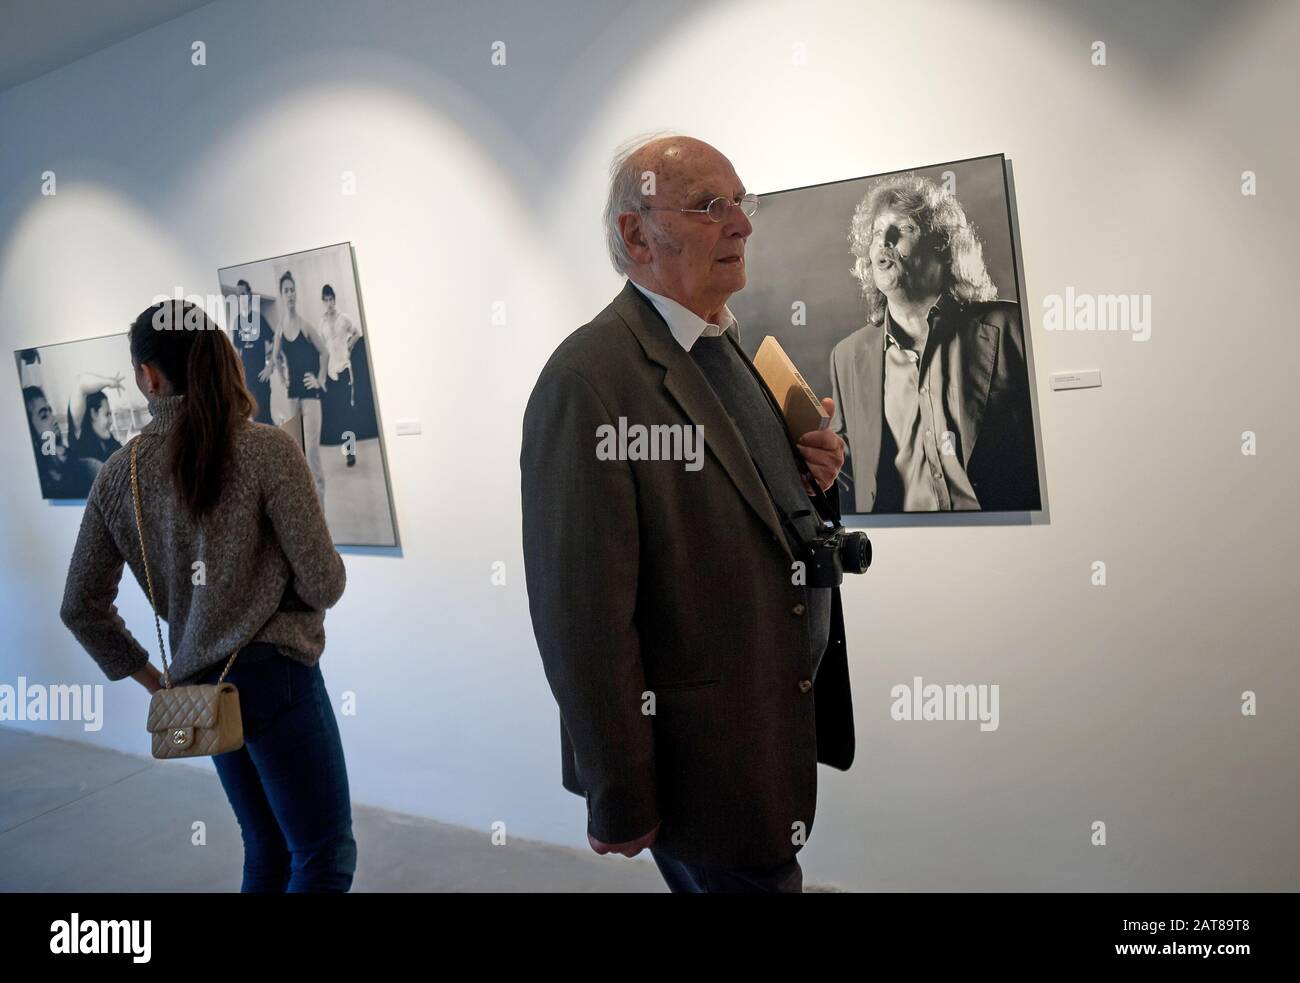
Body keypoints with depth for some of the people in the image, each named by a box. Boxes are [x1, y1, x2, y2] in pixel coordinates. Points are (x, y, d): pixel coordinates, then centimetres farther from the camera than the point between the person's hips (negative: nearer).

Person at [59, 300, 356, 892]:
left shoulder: (119, 473, 4)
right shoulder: (268, 448, -11)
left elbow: (81, 607, 9)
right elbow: (323, 583, -10)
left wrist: (150, 679, 18)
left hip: (199, 689, 6)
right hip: (275, 674, -6)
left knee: (267, 851, 20)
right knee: (327, 860, 4)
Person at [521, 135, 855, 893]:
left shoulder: (740, 347, 7)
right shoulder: (589, 380, -21)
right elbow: (584, 614, -22)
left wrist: (813, 473, -5)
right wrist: (620, 801, -16)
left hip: (786, 718, 8)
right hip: (705, 756, -8)